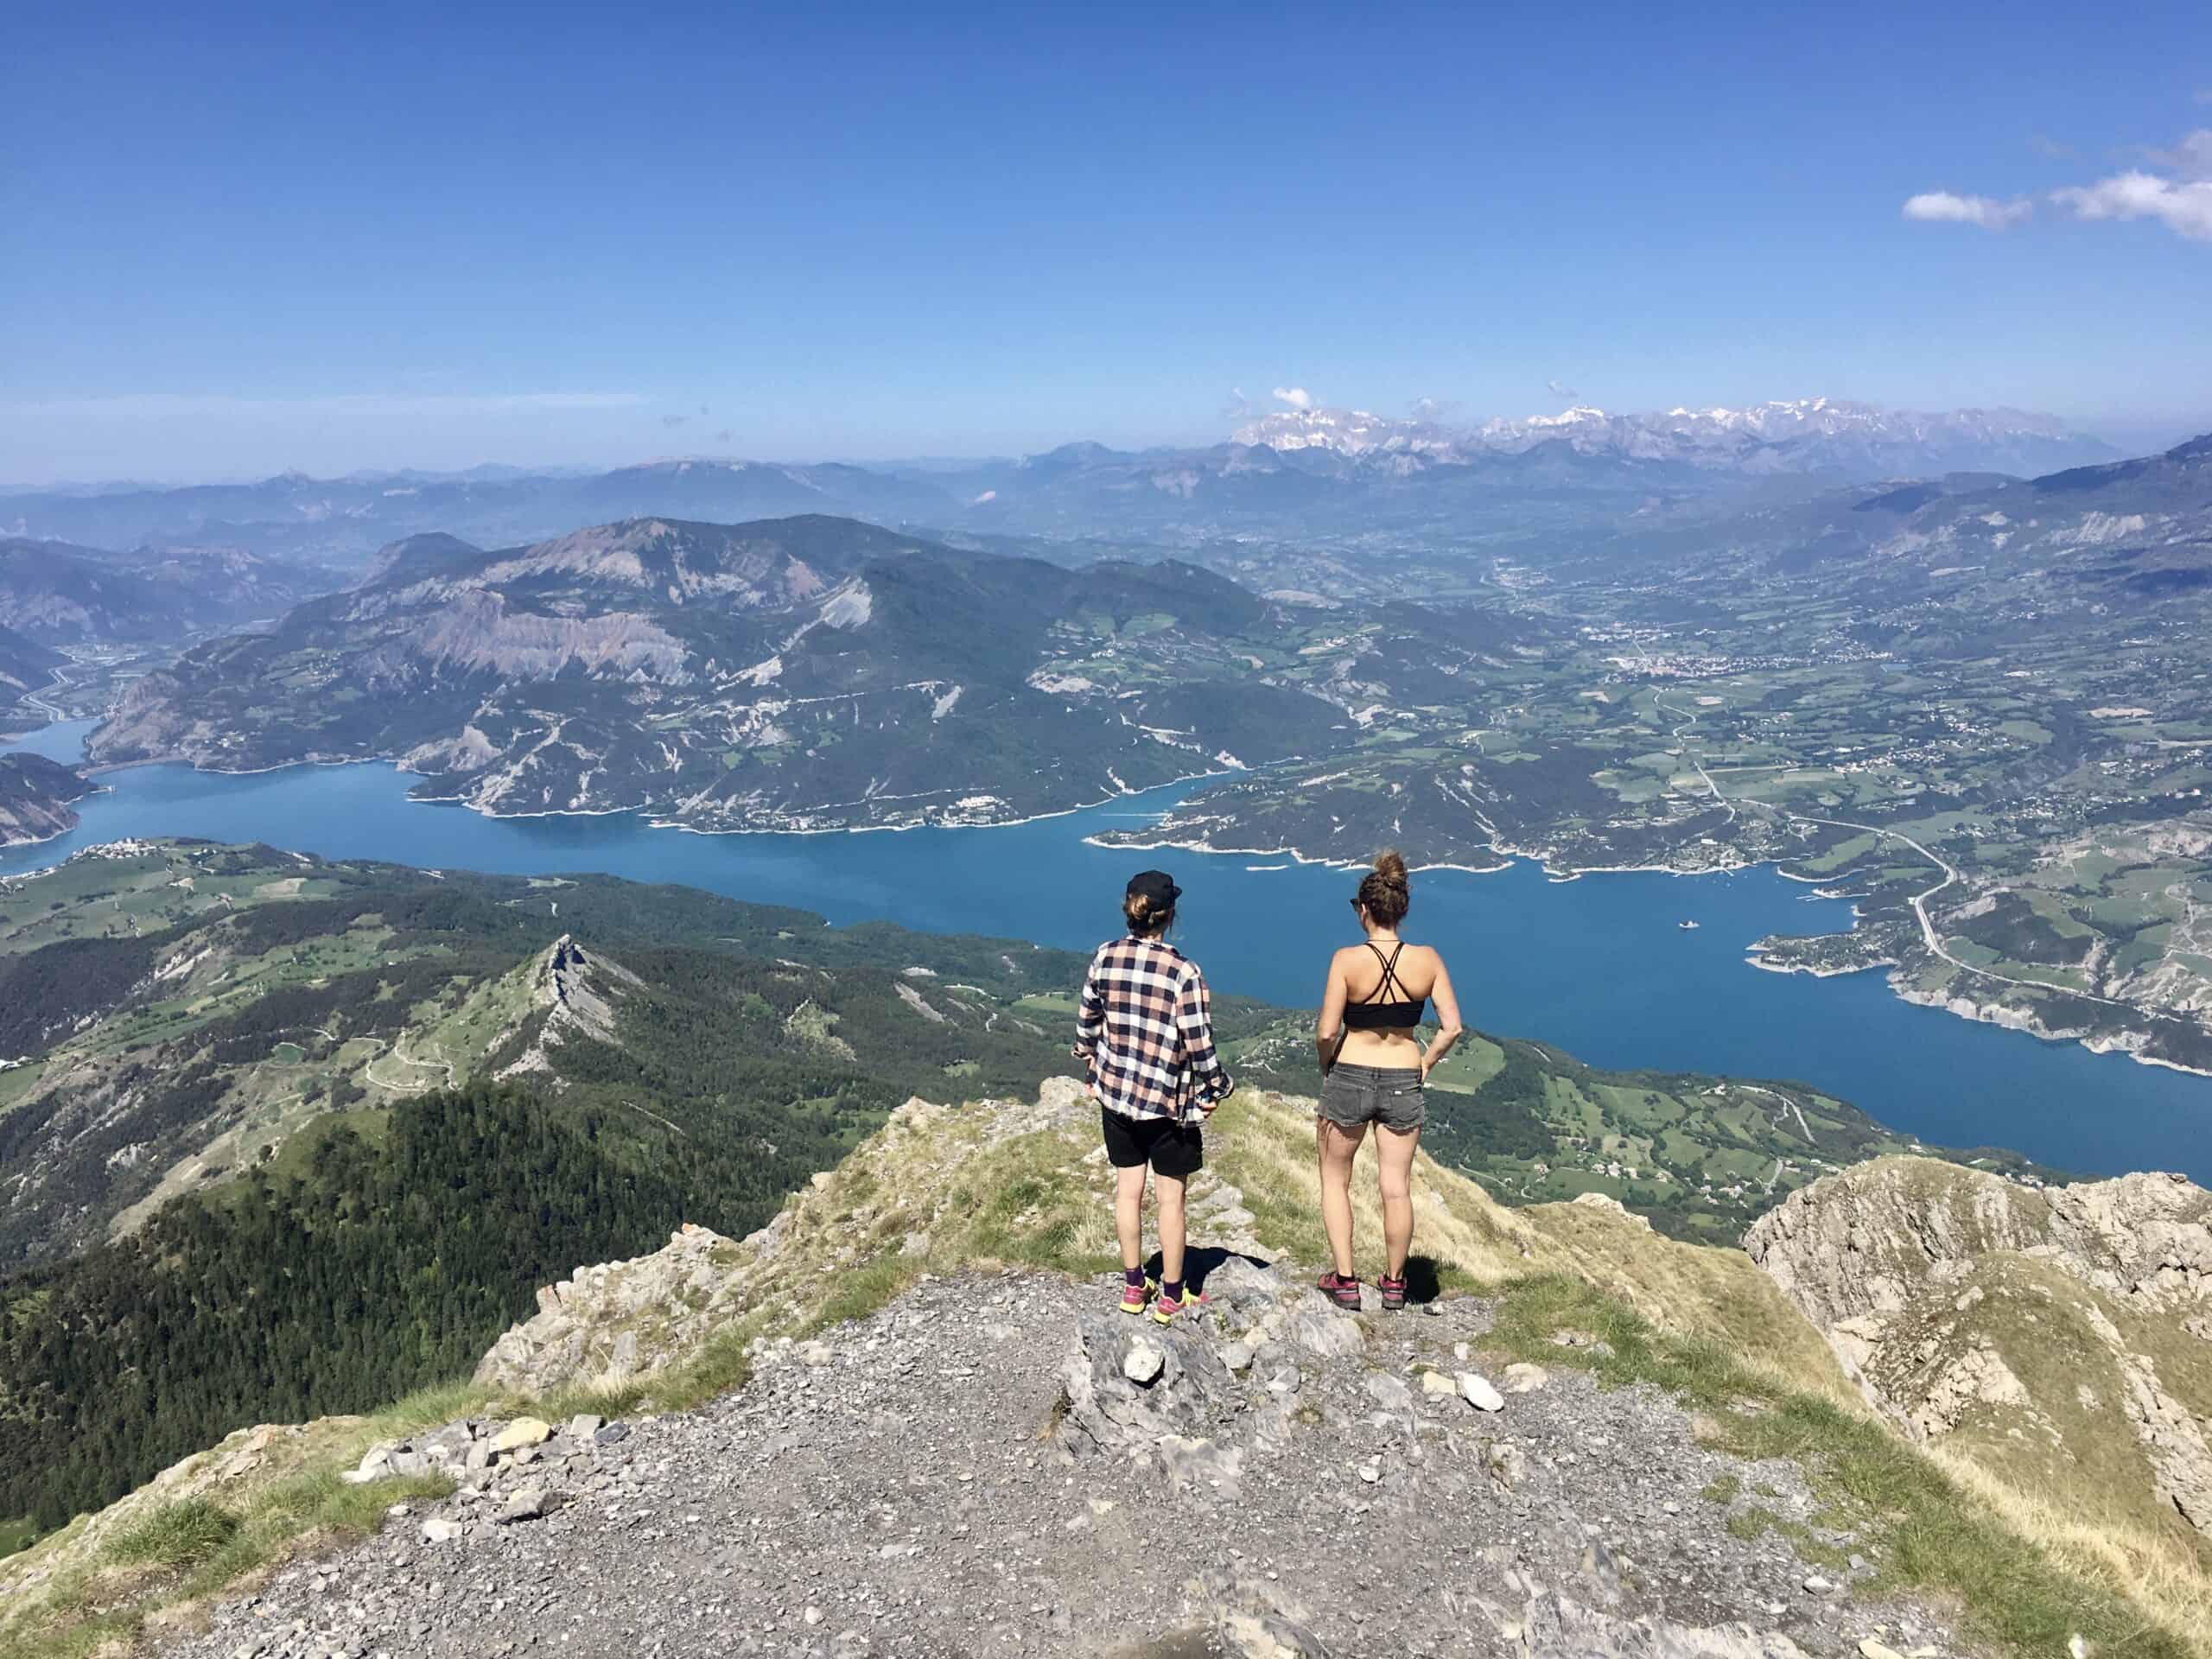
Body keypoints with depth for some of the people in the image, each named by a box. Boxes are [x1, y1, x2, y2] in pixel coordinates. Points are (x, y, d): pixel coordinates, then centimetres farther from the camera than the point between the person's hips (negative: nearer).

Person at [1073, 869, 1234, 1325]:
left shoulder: (1105, 958, -6)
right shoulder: (1183, 971, -19)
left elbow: (1086, 1024, 6)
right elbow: (1199, 1044, -15)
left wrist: (1094, 1070, 21)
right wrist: (1215, 1089, 1)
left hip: (1115, 1090, 4)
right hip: (1168, 1098, -4)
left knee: (1128, 1188, 16)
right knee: (1170, 1196, 10)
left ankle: (1134, 1286, 29)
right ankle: (1171, 1297, 21)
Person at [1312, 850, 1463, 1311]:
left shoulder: (1348, 959, -16)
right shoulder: (1427, 959, -7)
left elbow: (1326, 1033, -17)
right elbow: (1451, 1027, -7)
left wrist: (1328, 1072, 1)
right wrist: (1425, 1065, 8)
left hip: (1349, 1078, -2)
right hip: (1403, 1082, 3)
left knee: (1335, 1180, 18)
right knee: (1397, 1188, 16)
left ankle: (1344, 1280, 20)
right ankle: (1395, 1283, 29)